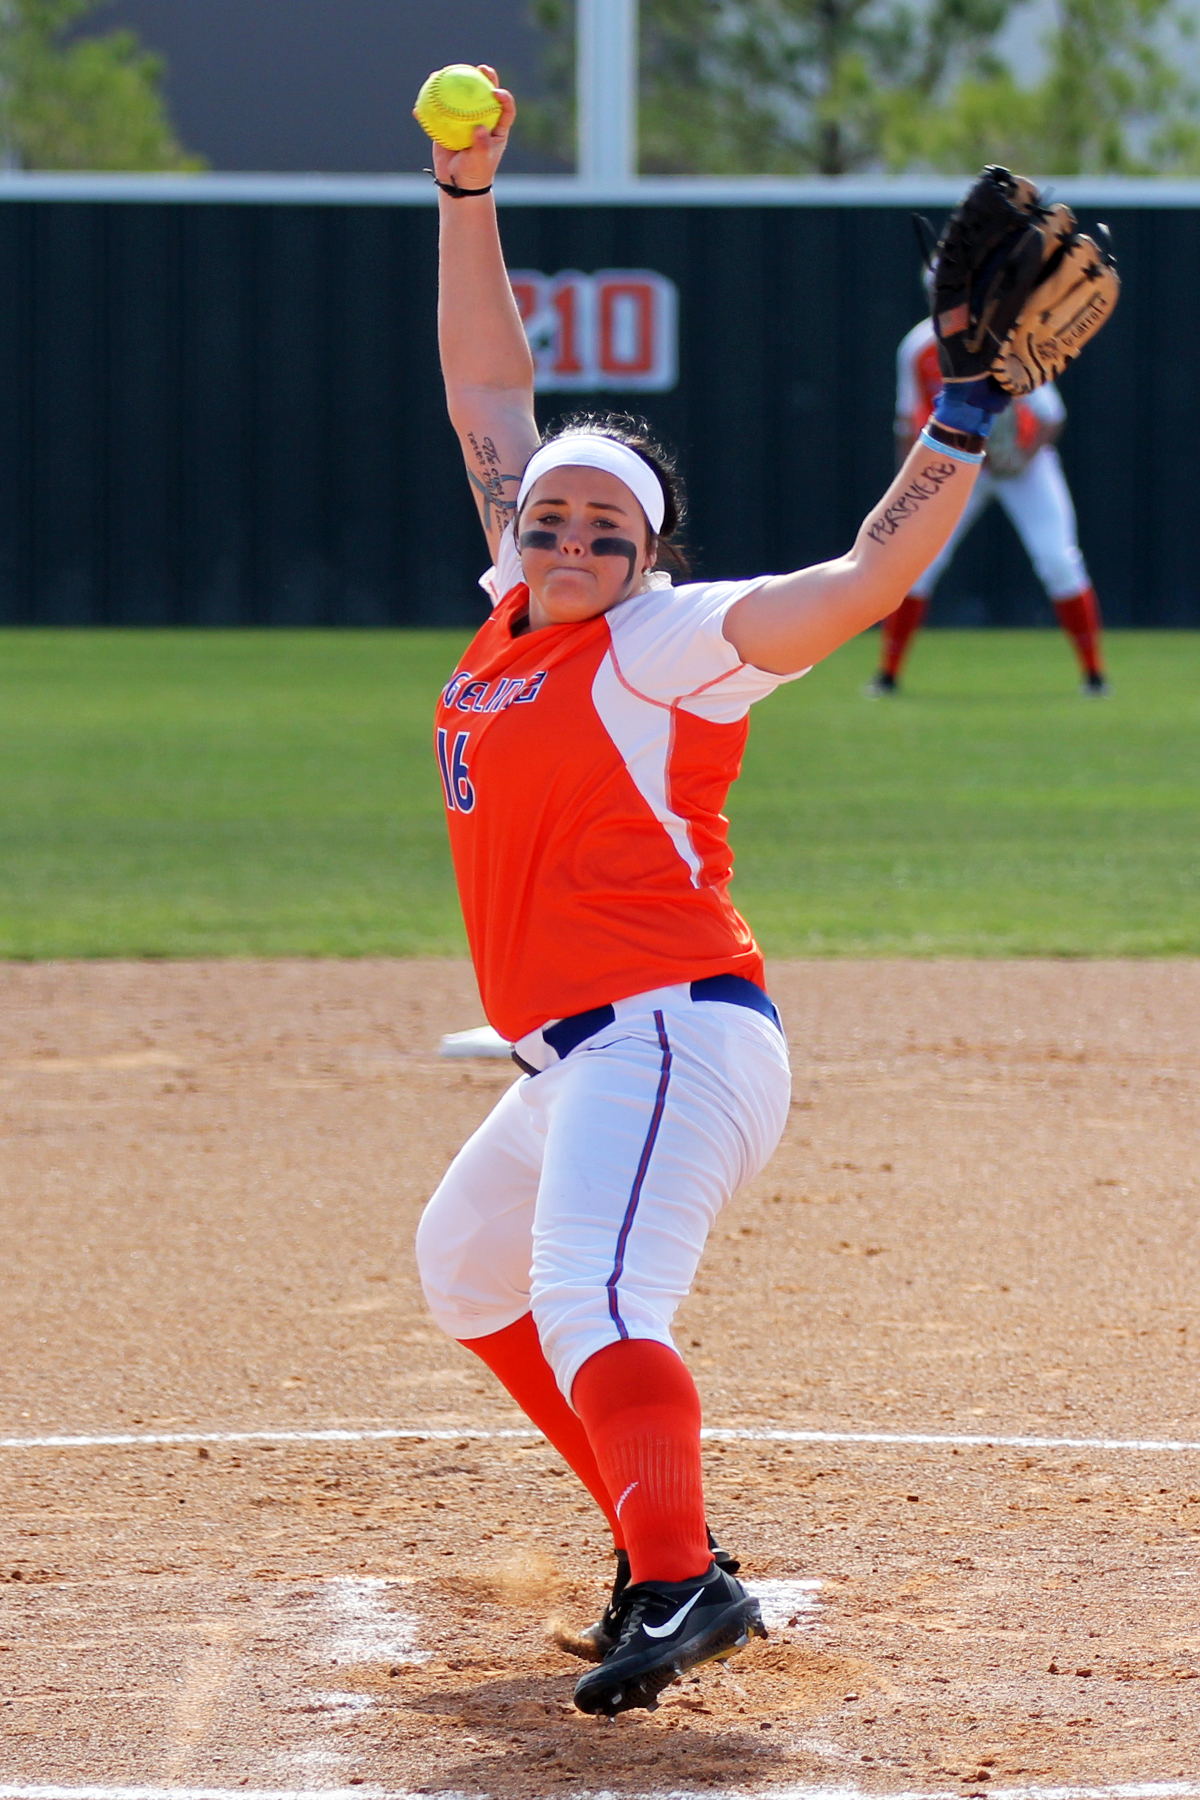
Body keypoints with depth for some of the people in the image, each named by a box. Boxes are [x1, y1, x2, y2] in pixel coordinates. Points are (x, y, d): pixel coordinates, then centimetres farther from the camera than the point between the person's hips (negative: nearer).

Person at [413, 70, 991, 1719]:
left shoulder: (672, 642, -6)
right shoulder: (520, 616, 14)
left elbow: (868, 579, -18)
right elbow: (488, 396, 20)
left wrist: (969, 418, -26)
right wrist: (469, 194, 15)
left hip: (672, 1033, -10)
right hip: (574, 1066, 10)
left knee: (591, 1303, -30)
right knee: (471, 1276, 25)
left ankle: (682, 1581, -46)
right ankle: (658, 1541, 28)